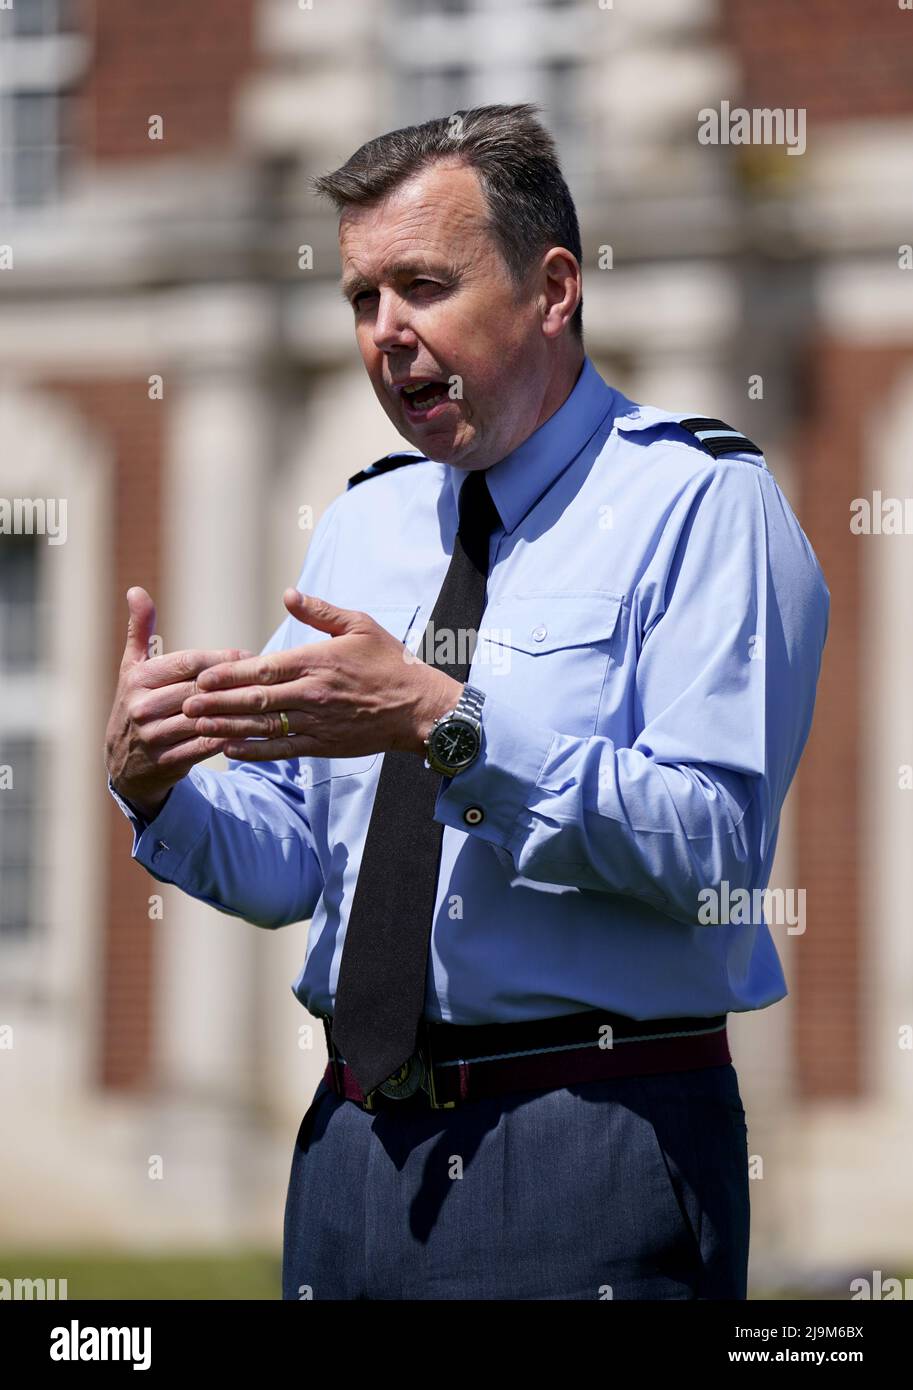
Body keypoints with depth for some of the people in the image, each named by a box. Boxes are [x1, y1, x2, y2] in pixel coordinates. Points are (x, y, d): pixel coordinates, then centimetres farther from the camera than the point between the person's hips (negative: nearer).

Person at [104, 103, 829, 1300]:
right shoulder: (361, 522, 16)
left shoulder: (700, 505, -6)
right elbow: (288, 867, 13)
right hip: (358, 1141, 6)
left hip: (594, 1156, -6)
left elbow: (716, 845, -19)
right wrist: (157, 786, -8)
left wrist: (445, 722, -25)